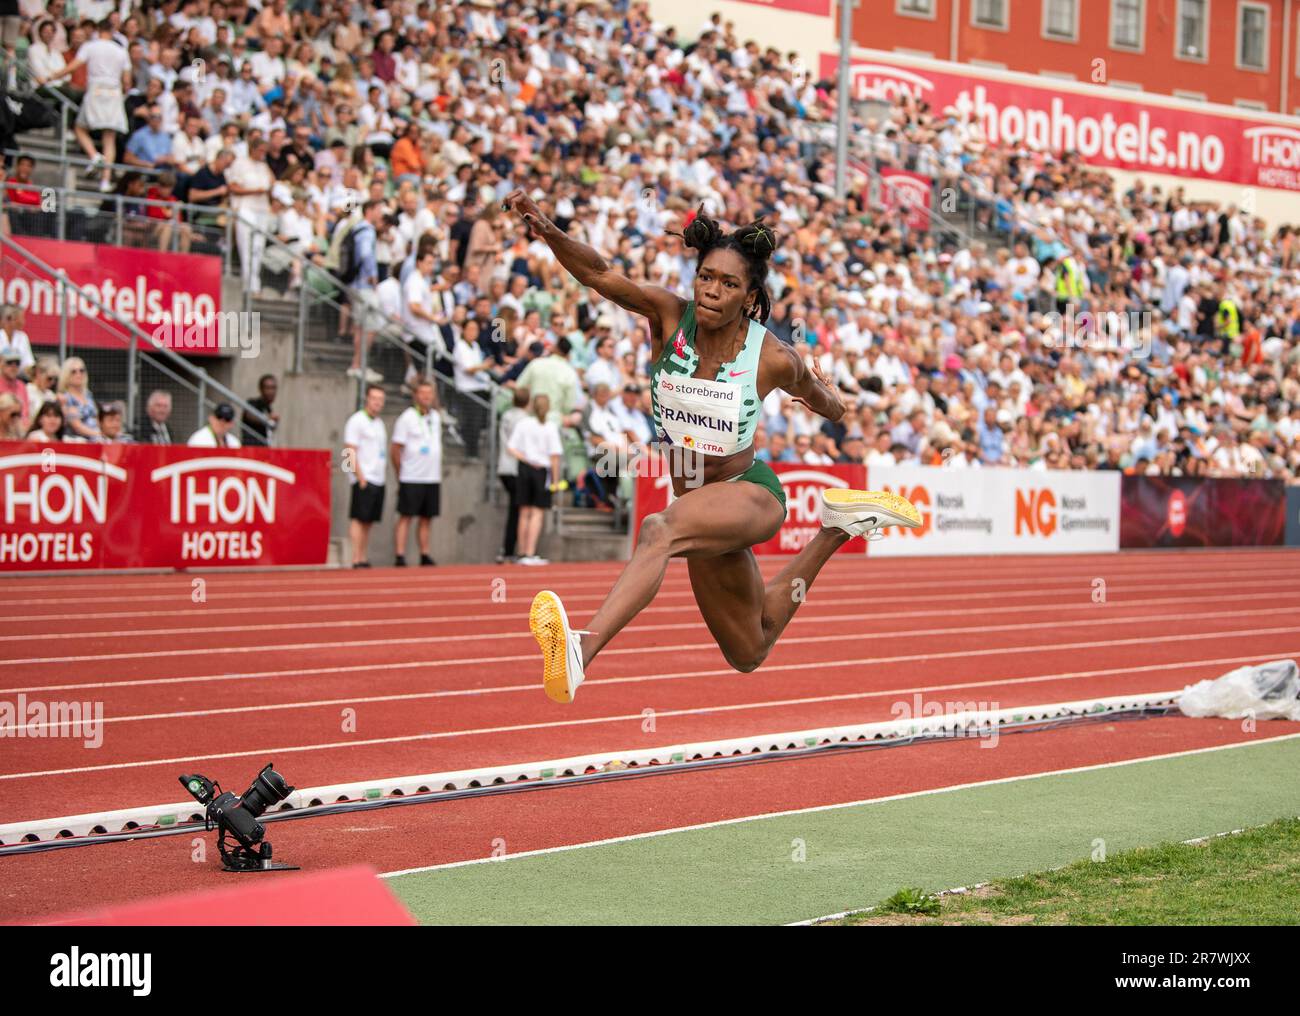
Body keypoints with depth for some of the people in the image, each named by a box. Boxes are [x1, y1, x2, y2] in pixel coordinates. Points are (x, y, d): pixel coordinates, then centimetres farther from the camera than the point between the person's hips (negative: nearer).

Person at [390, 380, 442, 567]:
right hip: (411, 479, -6)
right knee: (406, 516, -5)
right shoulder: (407, 418, -6)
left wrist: (438, 471, 14)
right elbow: (396, 449, -5)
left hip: (433, 478, 6)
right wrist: (401, 475, -1)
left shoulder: (436, 416, 13)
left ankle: (425, 555, 13)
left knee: (427, 518, 8)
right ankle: (400, 556, -6)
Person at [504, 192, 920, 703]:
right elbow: (598, 274, -30)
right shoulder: (670, 316, -13)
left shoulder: (774, 359, -18)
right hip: (704, 508, 6)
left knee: (660, 529, -40)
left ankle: (584, 648, -60)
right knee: (749, 653, 26)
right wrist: (548, 231, -42)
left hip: (751, 494, -6)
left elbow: (823, 401, 9)